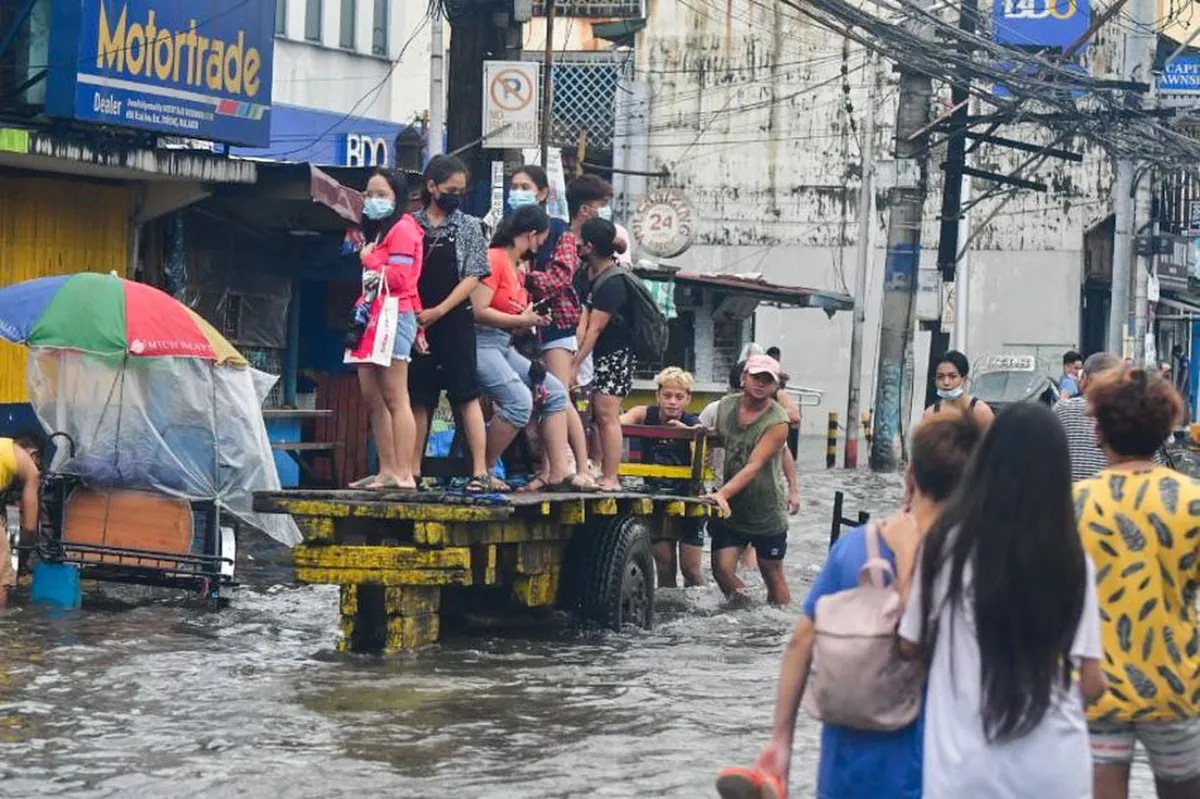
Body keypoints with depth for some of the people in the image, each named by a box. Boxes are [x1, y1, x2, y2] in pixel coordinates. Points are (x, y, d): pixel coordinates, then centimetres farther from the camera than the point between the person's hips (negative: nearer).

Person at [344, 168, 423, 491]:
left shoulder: (402, 229, -4)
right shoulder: (374, 231, 25)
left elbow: (398, 277, -15)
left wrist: (369, 261, -3)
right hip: (371, 317, 10)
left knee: (395, 399, -12)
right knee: (372, 399, 7)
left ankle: (403, 475, -15)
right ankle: (387, 471, 9)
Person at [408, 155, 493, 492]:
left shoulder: (469, 226, 6)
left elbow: (473, 277, -1)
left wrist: (438, 311, -11)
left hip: (455, 322, -2)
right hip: (416, 323, 2)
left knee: (466, 396, -6)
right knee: (419, 398, 5)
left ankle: (480, 471, -9)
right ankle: (413, 470, 10)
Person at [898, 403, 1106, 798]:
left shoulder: (949, 541, -7)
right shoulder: (1070, 558, -6)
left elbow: (910, 645, 4)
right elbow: (1091, 683, -3)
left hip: (963, 767, 0)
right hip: (1053, 766, 0)